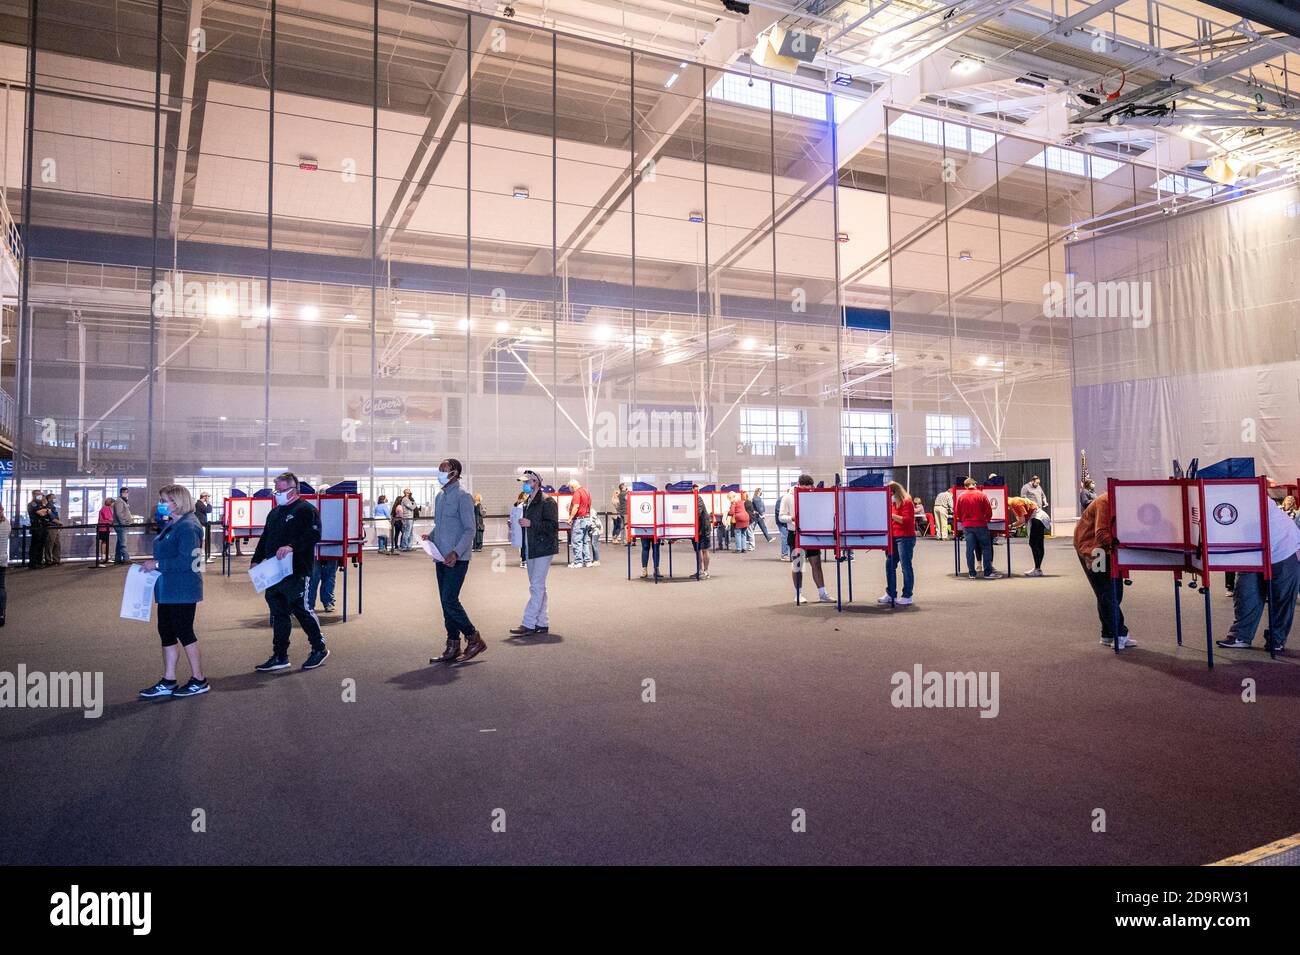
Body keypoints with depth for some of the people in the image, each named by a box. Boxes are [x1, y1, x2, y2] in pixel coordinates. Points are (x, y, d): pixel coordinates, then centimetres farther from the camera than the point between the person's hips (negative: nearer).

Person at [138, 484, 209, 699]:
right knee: (166, 632, 13)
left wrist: (158, 564, -20)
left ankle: (199, 681, 11)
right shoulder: (170, 524, 12)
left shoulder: (188, 527, -19)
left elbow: (186, 560, -25)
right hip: (168, 589, 10)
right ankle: (168, 682, 22)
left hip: (183, 590, -10)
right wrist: (154, 565, 9)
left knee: (184, 632, -1)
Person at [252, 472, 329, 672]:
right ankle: (280, 657, 17)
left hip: (297, 572, -8)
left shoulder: (306, 510, -7)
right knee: (278, 614, 10)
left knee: (302, 610, -3)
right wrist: (256, 560, 16)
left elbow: (313, 535, -20)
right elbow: (265, 539, 25)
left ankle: (320, 648, 13)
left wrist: (292, 546, -31)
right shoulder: (275, 513, 20)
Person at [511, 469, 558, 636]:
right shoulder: (526, 502, 17)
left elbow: (553, 525, -17)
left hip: (543, 549, -9)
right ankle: (542, 623, 18)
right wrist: (518, 523, 9)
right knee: (537, 588, 12)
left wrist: (530, 523, -21)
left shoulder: (547, 501, -9)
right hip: (530, 550, 9)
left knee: (537, 587, -10)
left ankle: (528, 625, -10)